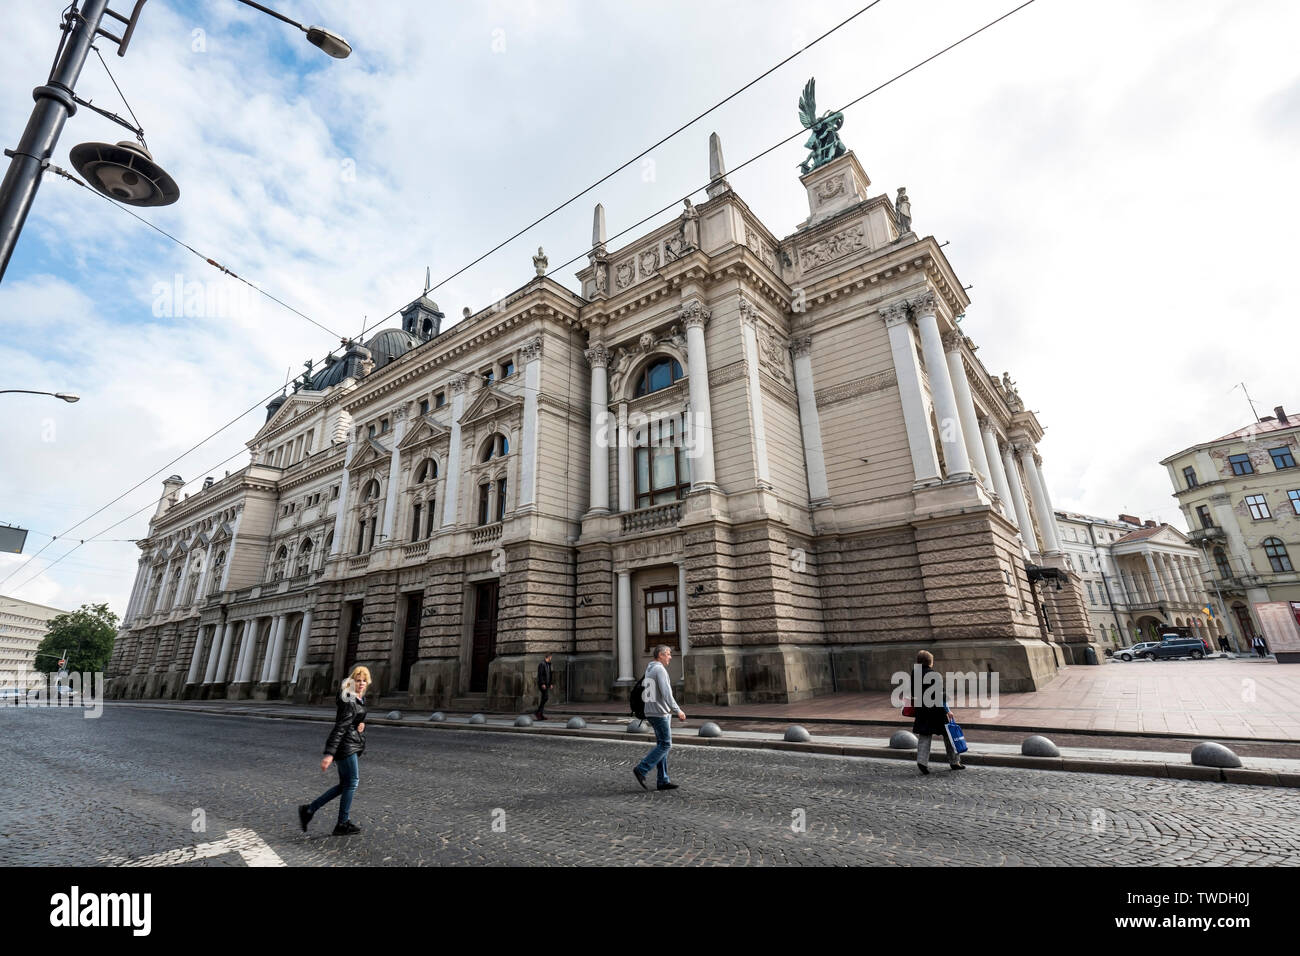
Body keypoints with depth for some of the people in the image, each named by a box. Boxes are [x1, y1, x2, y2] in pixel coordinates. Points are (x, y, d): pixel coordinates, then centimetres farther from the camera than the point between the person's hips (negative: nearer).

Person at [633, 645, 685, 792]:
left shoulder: (649, 669, 15)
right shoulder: (660, 670, -16)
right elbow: (666, 693, -23)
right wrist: (677, 711, -20)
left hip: (652, 712, 10)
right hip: (660, 713, -10)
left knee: (662, 745, 11)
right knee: (665, 745, -4)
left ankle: (663, 781, 12)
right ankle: (641, 770, -3)